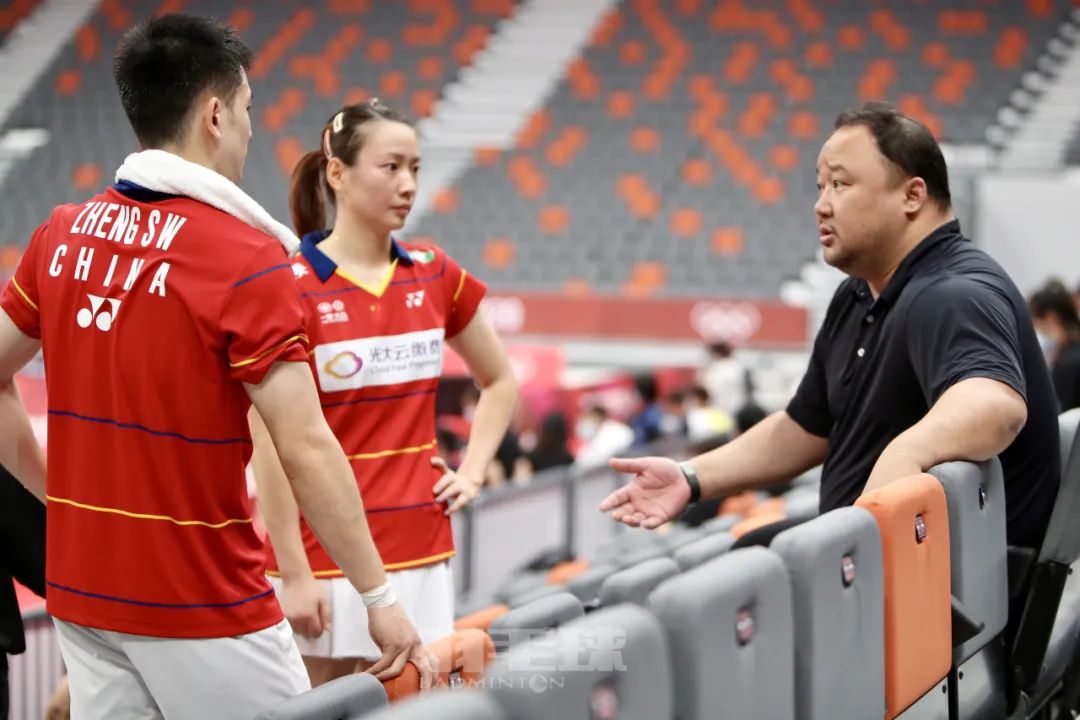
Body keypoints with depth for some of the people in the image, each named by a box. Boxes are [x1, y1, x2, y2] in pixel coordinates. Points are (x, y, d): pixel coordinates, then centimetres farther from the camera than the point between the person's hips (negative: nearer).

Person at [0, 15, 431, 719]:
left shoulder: (62, 234, 3)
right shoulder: (249, 258, -16)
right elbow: (307, 450, -19)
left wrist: (58, 491, 15)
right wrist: (381, 599, -13)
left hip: (80, 593, 6)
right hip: (202, 608, -6)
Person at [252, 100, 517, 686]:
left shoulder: (434, 276, 5)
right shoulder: (291, 288, -11)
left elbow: (500, 382, 21)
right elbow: (269, 446, -12)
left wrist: (472, 472, 7)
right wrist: (294, 574, -14)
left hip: (421, 552, 5)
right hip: (323, 556, -5)